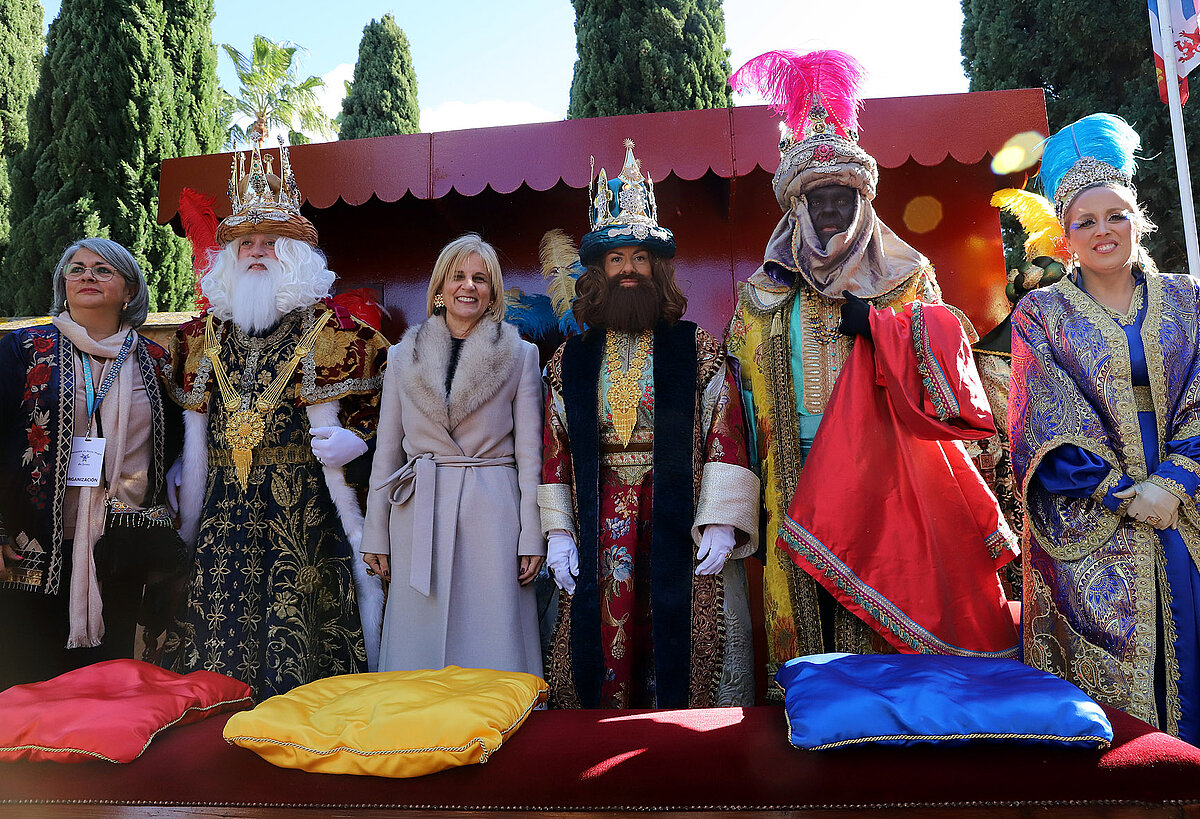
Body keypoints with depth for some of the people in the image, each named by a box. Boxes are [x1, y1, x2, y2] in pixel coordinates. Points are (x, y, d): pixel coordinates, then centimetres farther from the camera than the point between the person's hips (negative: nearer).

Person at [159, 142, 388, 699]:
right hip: (222, 519, 4)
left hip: (302, 512, -4)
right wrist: (184, 534, 14)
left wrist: (354, 444, -20)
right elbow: (193, 448, 17)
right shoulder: (205, 333, 13)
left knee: (294, 660, -3)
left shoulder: (325, 329, 2)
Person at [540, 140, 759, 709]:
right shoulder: (570, 359, 10)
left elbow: (725, 440, -3)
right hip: (599, 535, 2)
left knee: (680, 652, 2)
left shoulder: (698, 351, 3)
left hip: (680, 531, -2)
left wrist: (720, 524, -11)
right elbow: (556, 452, 7)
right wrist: (558, 533, 0)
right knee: (604, 655, 6)